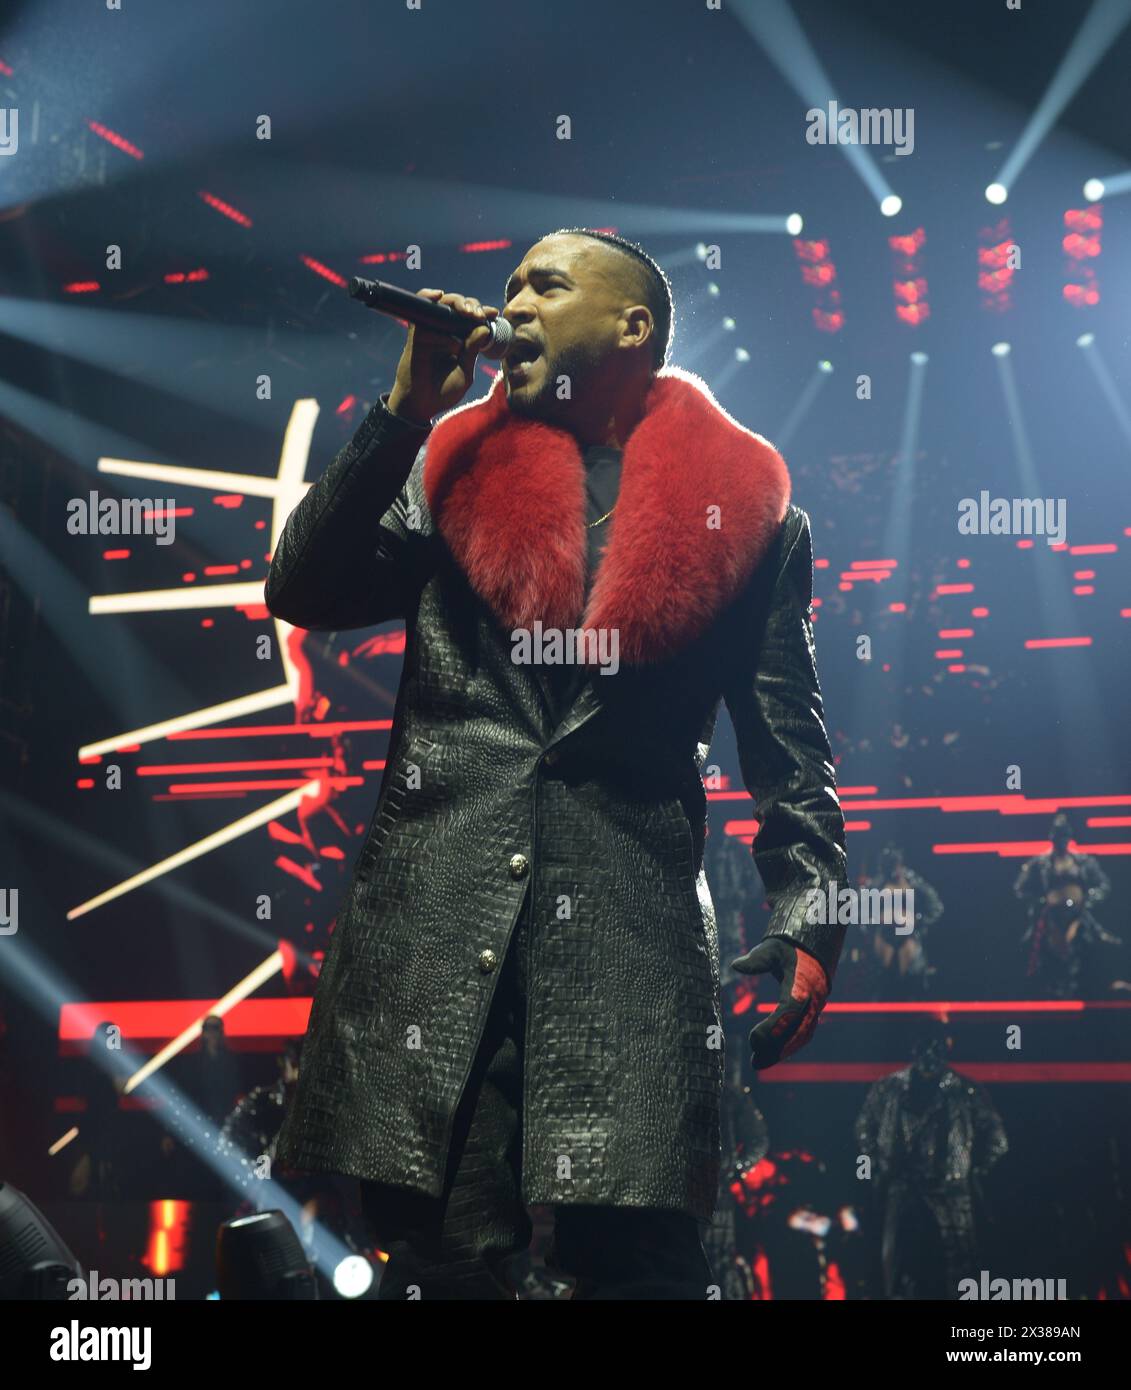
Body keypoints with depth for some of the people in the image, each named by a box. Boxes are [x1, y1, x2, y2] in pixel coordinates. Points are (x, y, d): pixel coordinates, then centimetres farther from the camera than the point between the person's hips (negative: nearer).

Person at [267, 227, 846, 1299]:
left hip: (634, 926, -1)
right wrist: (404, 409, 3)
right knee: (433, 1251, 0)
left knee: (631, 1249, -8)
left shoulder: (743, 505, 11)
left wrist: (803, 929, -1)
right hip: (429, 918, 2)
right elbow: (301, 591, 6)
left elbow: (789, 747, 11)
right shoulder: (460, 463, 17)